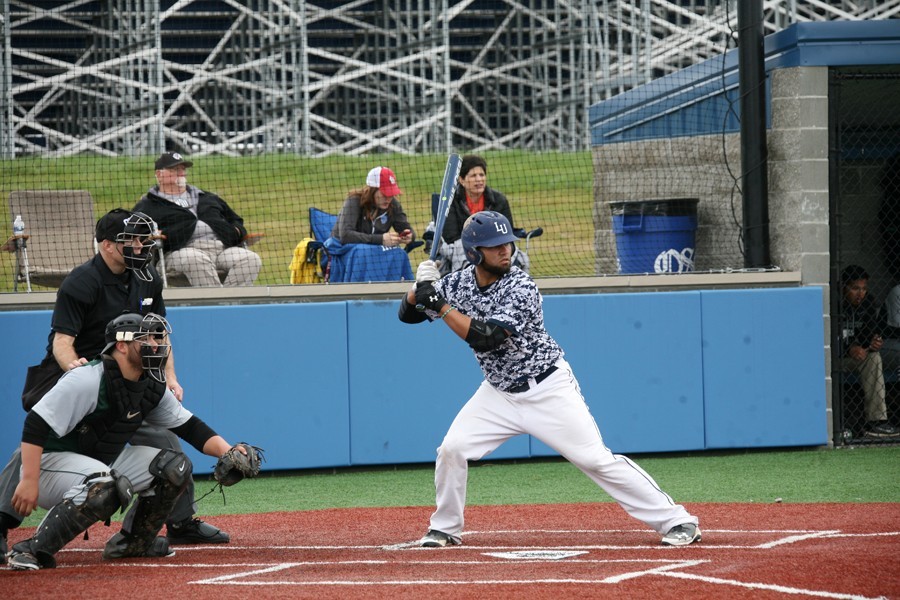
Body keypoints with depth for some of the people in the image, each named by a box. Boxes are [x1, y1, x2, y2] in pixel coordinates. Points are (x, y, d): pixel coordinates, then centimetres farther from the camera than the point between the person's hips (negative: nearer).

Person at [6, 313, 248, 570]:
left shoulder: (153, 387, 1)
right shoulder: (88, 380, -25)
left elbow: (189, 427, 10)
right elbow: (36, 426, -27)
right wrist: (29, 482, -31)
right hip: (53, 461, -8)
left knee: (175, 467, -2)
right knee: (104, 487, -39)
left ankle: (132, 543, 12)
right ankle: (30, 551, -31)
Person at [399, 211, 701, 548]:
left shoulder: (521, 288, -23)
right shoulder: (459, 283, -5)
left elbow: (484, 338, -32)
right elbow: (408, 313, -1)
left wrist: (440, 305, -33)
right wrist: (421, 289, -22)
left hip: (548, 390, -5)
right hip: (499, 392, 5)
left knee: (595, 459, -10)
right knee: (452, 449, -8)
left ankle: (676, 520, -7)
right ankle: (445, 529, 14)